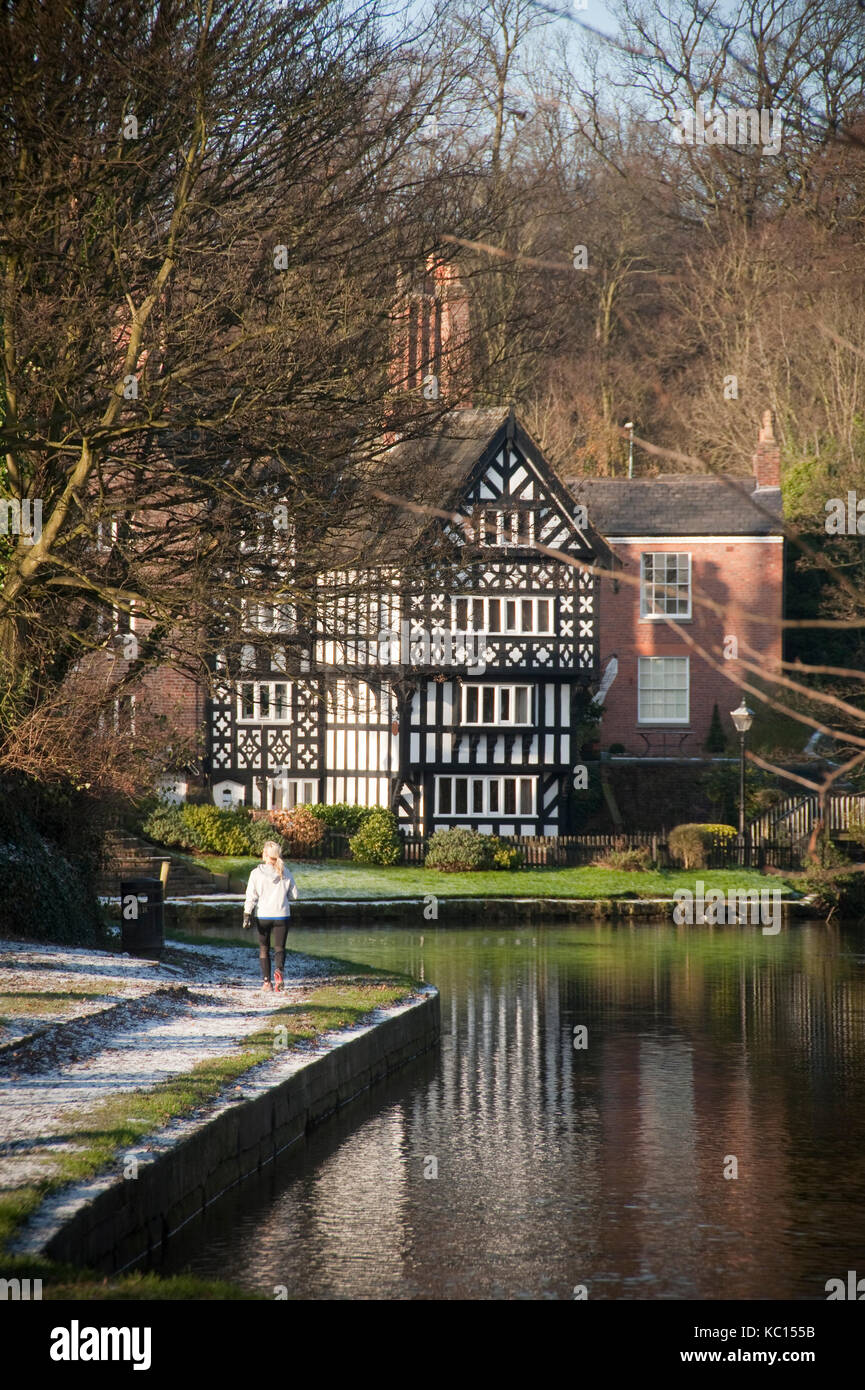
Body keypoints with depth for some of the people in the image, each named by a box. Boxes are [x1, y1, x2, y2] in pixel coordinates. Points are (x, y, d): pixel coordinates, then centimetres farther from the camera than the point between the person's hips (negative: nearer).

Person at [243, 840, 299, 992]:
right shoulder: (285, 873, 0)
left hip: (263, 915, -1)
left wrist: (247, 915, -4)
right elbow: (293, 894, 6)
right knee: (279, 947, 6)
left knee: (264, 949, 13)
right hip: (282, 915, 1)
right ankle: (279, 970, -24)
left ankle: (266, 981, 8)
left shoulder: (257, 873, -6)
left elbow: (251, 896, -7)